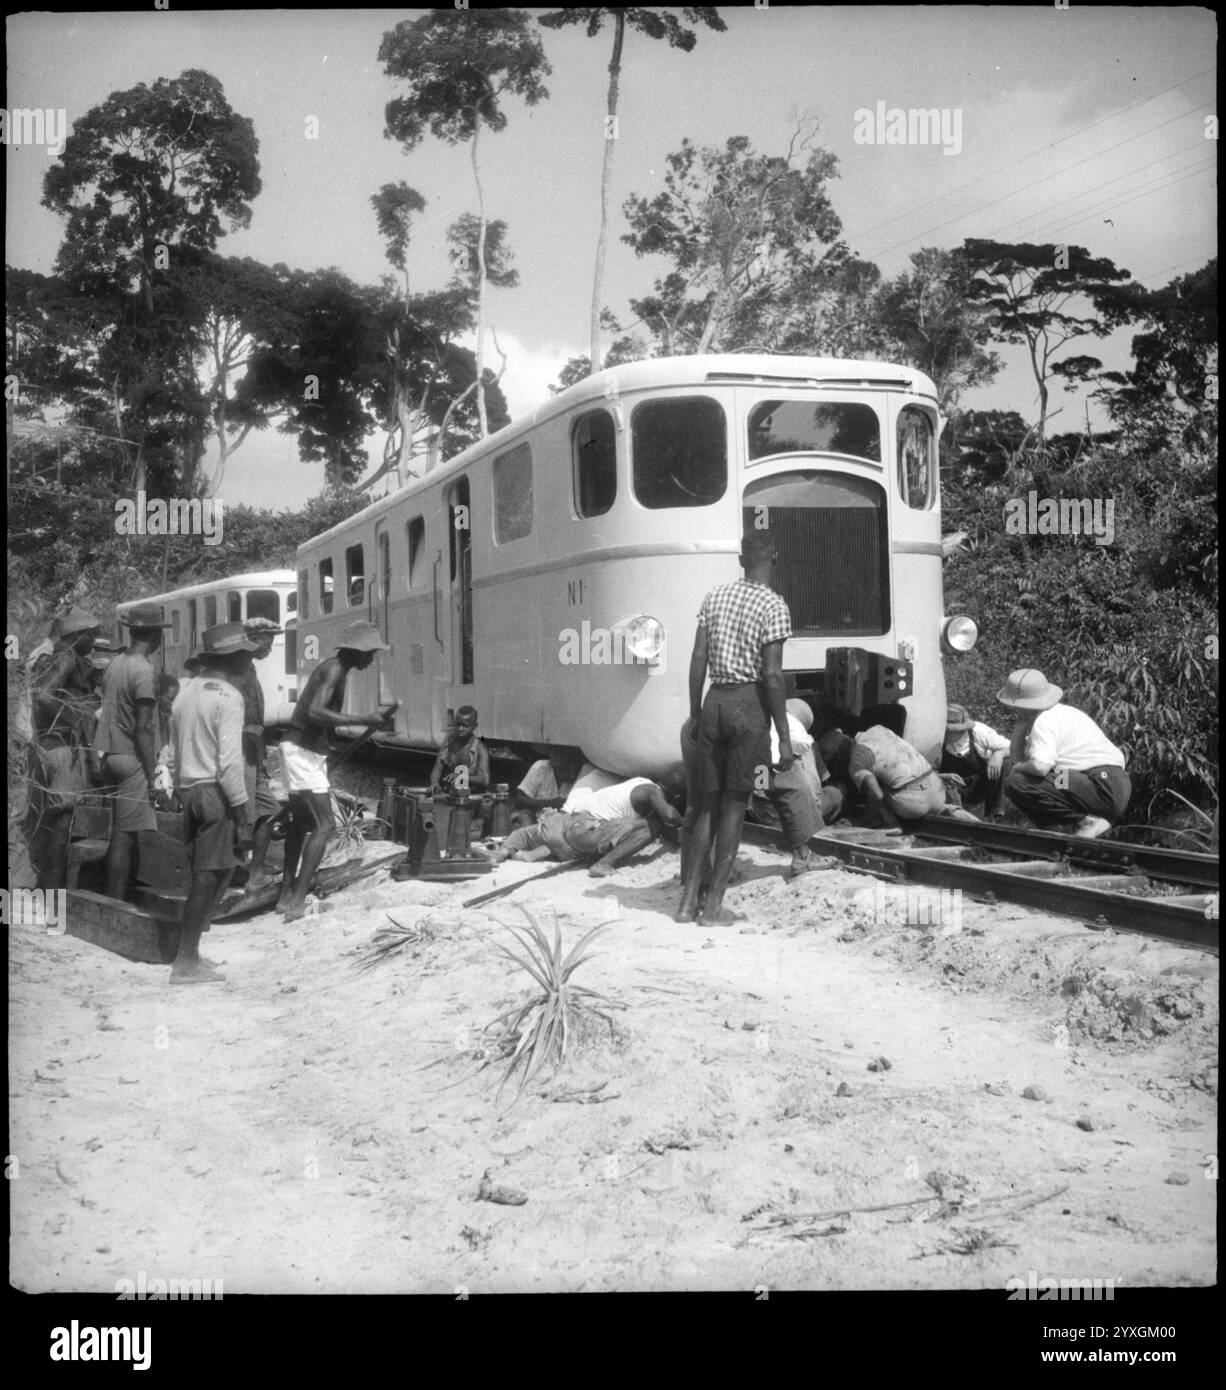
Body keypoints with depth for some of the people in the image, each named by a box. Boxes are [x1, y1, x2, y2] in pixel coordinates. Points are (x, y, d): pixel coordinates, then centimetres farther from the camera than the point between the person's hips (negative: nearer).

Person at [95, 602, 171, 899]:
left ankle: (112, 902, 19)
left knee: (118, 834, 14)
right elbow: (142, 727, -18)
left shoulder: (114, 665, 12)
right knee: (125, 836, -6)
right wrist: (152, 775, -15)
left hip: (110, 756, 8)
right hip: (133, 760, -8)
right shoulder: (144, 670, -13)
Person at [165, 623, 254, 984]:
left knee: (209, 874, 16)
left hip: (189, 791, 9)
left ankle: (190, 953, 19)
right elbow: (229, 761, -17)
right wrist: (240, 811, -14)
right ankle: (187, 963, -3)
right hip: (215, 792, -8)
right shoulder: (227, 697, -12)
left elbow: (174, 755, 17)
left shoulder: (186, 693, 14)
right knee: (208, 876, -5)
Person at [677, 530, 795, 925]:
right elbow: (772, 675, -12)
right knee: (735, 803, 2)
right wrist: (784, 737, -10)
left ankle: (688, 900, 10)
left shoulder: (715, 596, 10)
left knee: (708, 802, 11)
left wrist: (694, 714, 15)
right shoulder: (773, 606, -7)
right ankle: (714, 904, 3)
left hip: (715, 700, 5)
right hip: (749, 704, -5)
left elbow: (698, 660, 8)